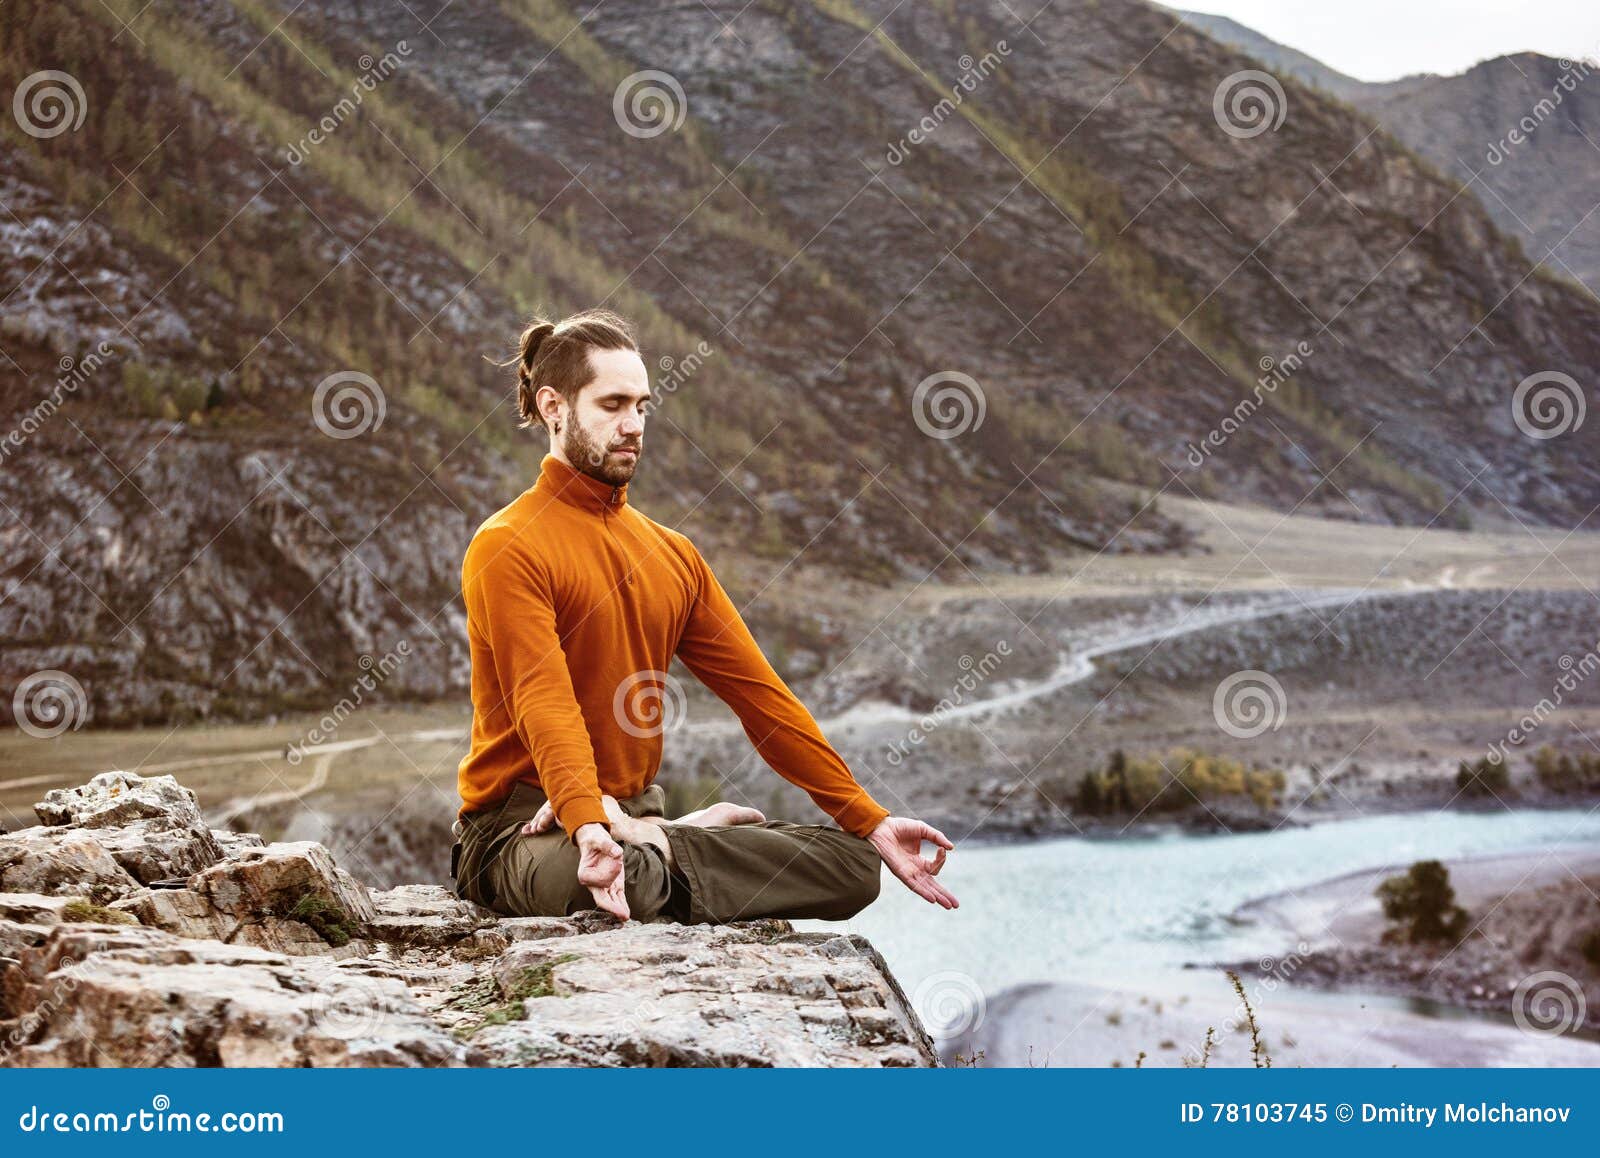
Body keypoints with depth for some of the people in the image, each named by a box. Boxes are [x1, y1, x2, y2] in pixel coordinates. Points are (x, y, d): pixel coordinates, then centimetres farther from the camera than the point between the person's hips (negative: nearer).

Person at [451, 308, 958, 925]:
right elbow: (545, 706, -22)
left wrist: (871, 823, 6)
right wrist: (588, 827, -40)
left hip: (637, 809, 7)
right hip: (525, 827, -7)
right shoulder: (509, 548, -8)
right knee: (627, 880, -42)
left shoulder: (673, 555, 14)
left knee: (852, 861, -9)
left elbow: (759, 691, 12)